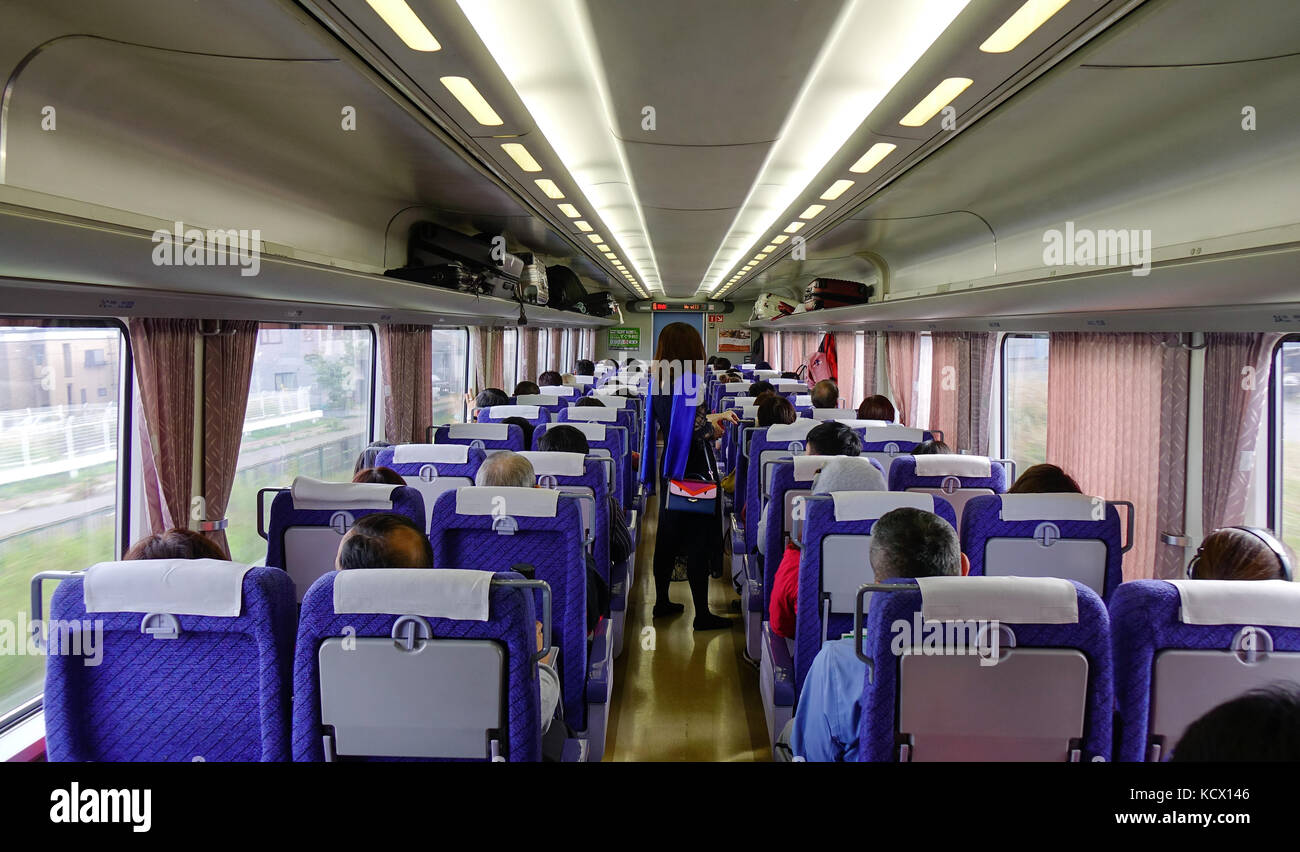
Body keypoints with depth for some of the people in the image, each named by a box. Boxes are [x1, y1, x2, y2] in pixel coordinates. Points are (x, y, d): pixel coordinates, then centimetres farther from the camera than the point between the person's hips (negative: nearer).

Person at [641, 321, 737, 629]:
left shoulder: (658, 381, 5)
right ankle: (702, 614, 4)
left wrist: (711, 418, 15)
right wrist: (715, 427, 0)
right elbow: (698, 430, -21)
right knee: (698, 540, -1)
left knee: (667, 535, 16)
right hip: (693, 471, -7)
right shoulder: (690, 381, -17)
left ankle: (662, 601, 26)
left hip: (669, 471, 8)